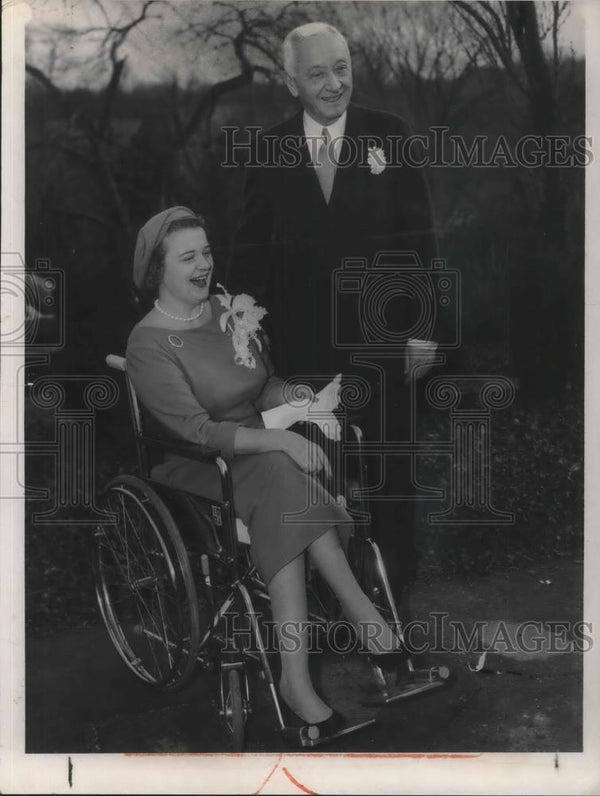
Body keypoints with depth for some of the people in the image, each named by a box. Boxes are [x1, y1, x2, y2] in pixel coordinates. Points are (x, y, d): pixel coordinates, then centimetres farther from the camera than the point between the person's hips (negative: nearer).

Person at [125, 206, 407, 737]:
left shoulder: (230, 312, 9)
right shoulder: (148, 345, -11)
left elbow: (268, 389, 16)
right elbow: (197, 431, -20)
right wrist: (279, 439, -29)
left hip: (259, 455, 5)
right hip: (198, 472, -5)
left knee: (283, 494, -30)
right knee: (282, 473, -35)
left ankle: (296, 678, -36)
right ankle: (358, 605, -31)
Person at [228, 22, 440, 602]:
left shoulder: (389, 136, -2)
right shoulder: (268, 150, 1)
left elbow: (418, 237, -2)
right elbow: (251, 245, 4)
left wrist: (422, 326, -6)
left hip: (379, 330, -1)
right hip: (300, 336, 1)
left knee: (388, 459, 11)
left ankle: (395, 572, 28)